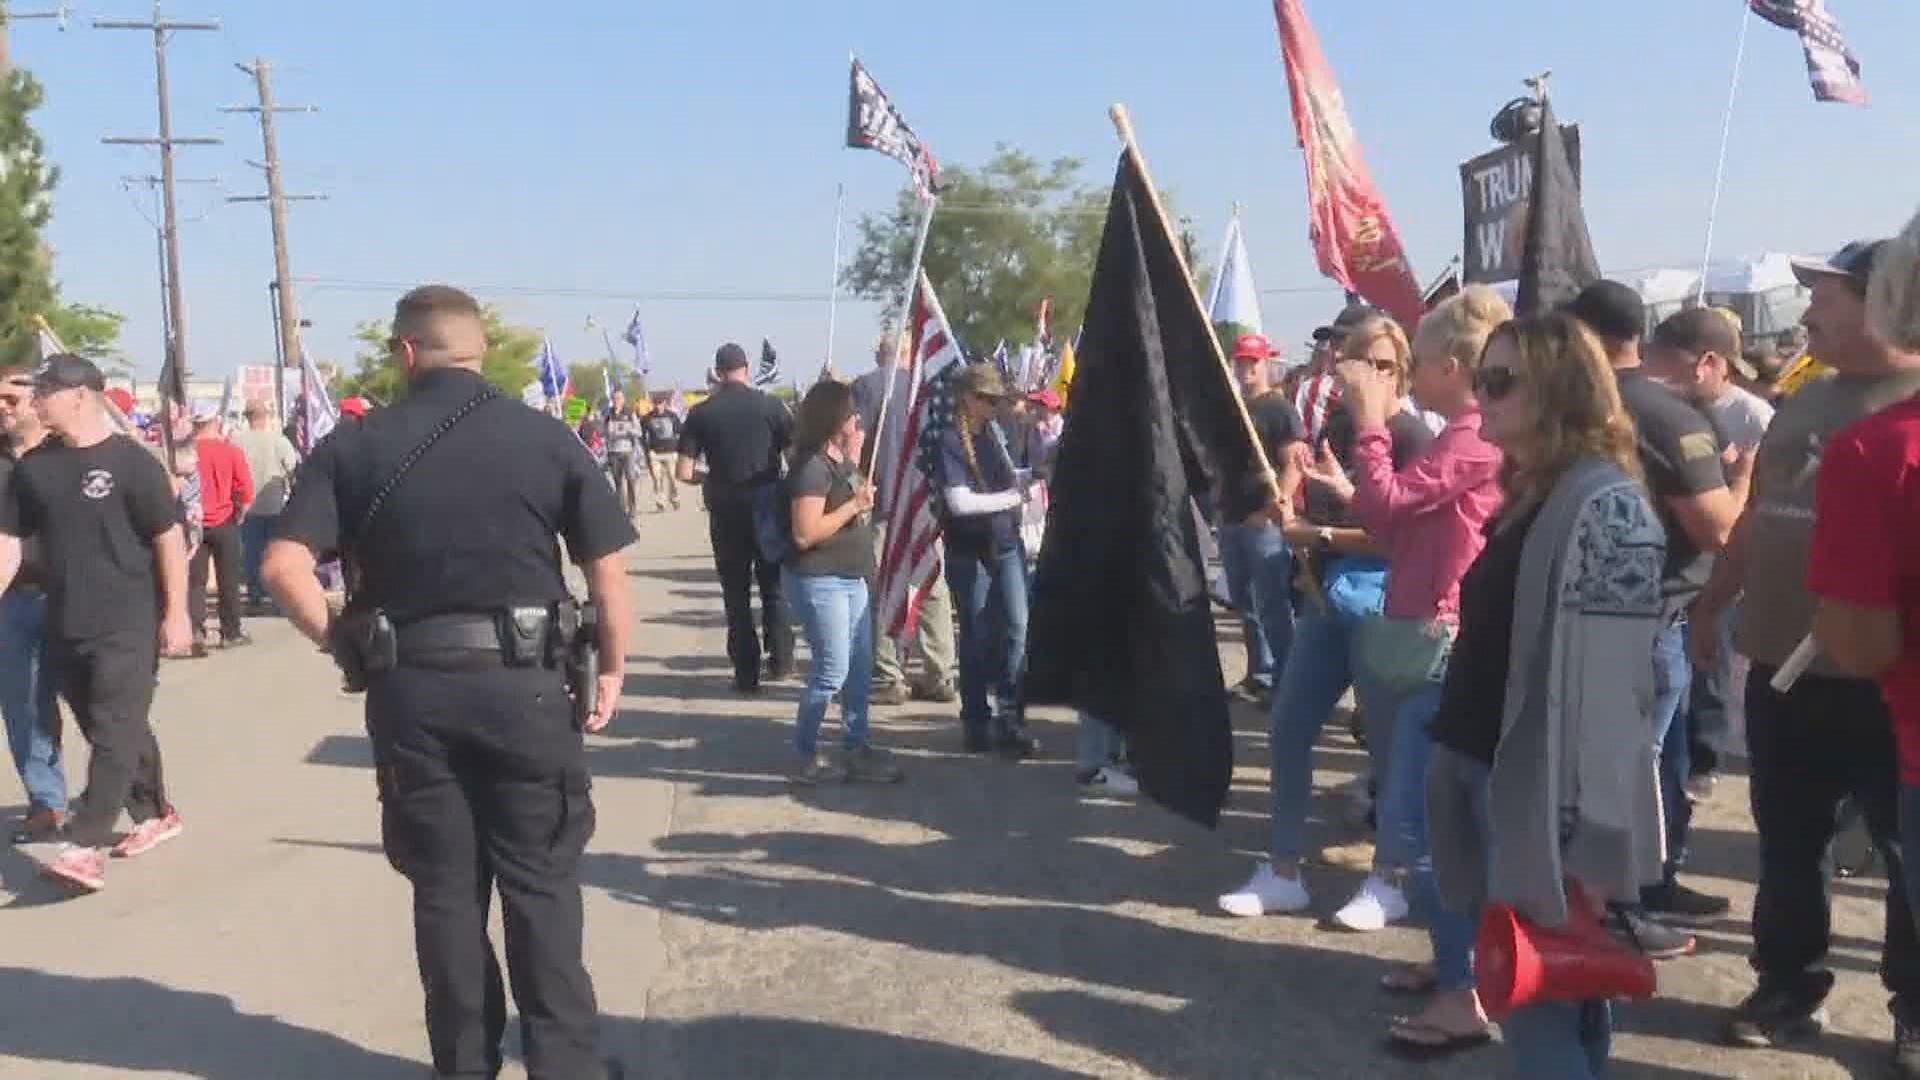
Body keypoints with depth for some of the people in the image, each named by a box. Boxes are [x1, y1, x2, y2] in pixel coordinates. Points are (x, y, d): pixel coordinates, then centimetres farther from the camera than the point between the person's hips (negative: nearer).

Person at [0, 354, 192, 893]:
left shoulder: (130, 461, -9)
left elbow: (169, 538, -8)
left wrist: (175, 613, -10)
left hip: (128, 624, -6)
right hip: (65, 628, 6)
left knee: (114, 733, -7)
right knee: (116, 730, 15)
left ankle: (83, 846, -10)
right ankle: (155, 814, 30)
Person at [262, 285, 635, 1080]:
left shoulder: (353, 447, 1)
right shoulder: (547, 437, -1)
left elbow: (284, 565, -9)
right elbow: (608, 569, -3)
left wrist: (342, 643, 4)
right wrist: (610, 668, 8)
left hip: (410, 689, 1)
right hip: (524, 684, -1)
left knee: (444, 888, 12)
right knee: (541, 884, 9)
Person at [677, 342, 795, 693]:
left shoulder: (701, 413, -2)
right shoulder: (770, 406, -4)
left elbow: (684, 473, -6)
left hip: (725, 510, 0)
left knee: (736, 592, 8)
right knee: (774, 585, 16)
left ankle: (746, 673, 8)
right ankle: (780, 658, 11)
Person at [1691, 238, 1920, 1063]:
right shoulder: (1804, 404, 13)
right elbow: (1756, 520, 19)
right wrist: (1710, 608, 22)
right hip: (1781, 665, 7)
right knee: (1786, 845, 14)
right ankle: (1789, 987, 28)